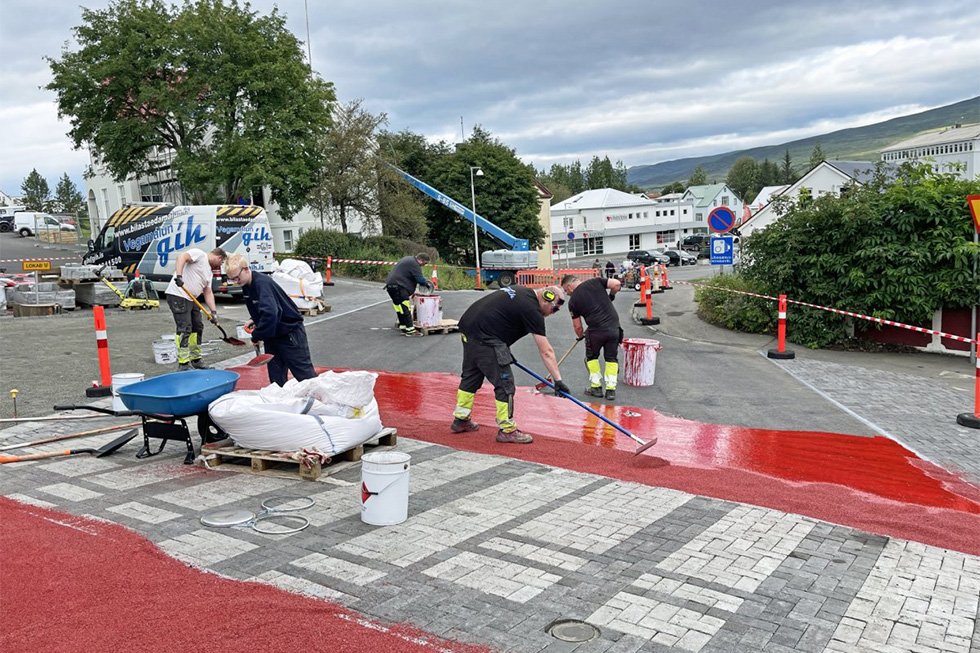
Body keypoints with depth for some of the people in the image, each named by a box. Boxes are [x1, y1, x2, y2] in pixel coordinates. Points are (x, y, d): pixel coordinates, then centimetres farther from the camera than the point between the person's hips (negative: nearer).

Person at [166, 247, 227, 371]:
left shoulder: (209, 272, 21)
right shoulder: (199, 254, -4)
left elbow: (208, 293, 17)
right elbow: (182, 257, -21)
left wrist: (213, 312, 6)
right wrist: (179, 276, -34)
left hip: (191, 299, 10)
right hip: (178, 296, -10)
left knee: (198, 327, 15)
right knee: (185, 330, -13)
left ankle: (195, 360, 25)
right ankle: (183, 365, -11)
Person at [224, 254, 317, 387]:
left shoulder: (263, 283, -24)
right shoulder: (246, 287, 6)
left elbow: (269, 312, -36)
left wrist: (256, 335, -25)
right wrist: (253, 320, 6)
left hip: (290, 332, -9)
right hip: (272, 335, 9)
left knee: (305, 373, -2)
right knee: (276, 378, 10)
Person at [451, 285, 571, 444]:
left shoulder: (521, 291, 15)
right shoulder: (532, 309, -12)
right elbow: (546, 352, -13)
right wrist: (558, 380, -9)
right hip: (485, 337, -10)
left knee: (471, 376, 22)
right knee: (505, 383, -3)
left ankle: (460, 419, 35)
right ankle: (507, 430, 4)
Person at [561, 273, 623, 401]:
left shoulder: (573, 300, 3)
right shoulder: (595, 281, 6)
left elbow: (577, 326, 9)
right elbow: (616, 284, -4)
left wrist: (580, 336, 29)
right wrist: (611, 296, 17)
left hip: (596, 330, -2)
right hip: (614, 327, 2)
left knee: (591, 357, 22)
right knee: (611, 358, 16)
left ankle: (596, 387, 23)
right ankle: (611, 389, 12)